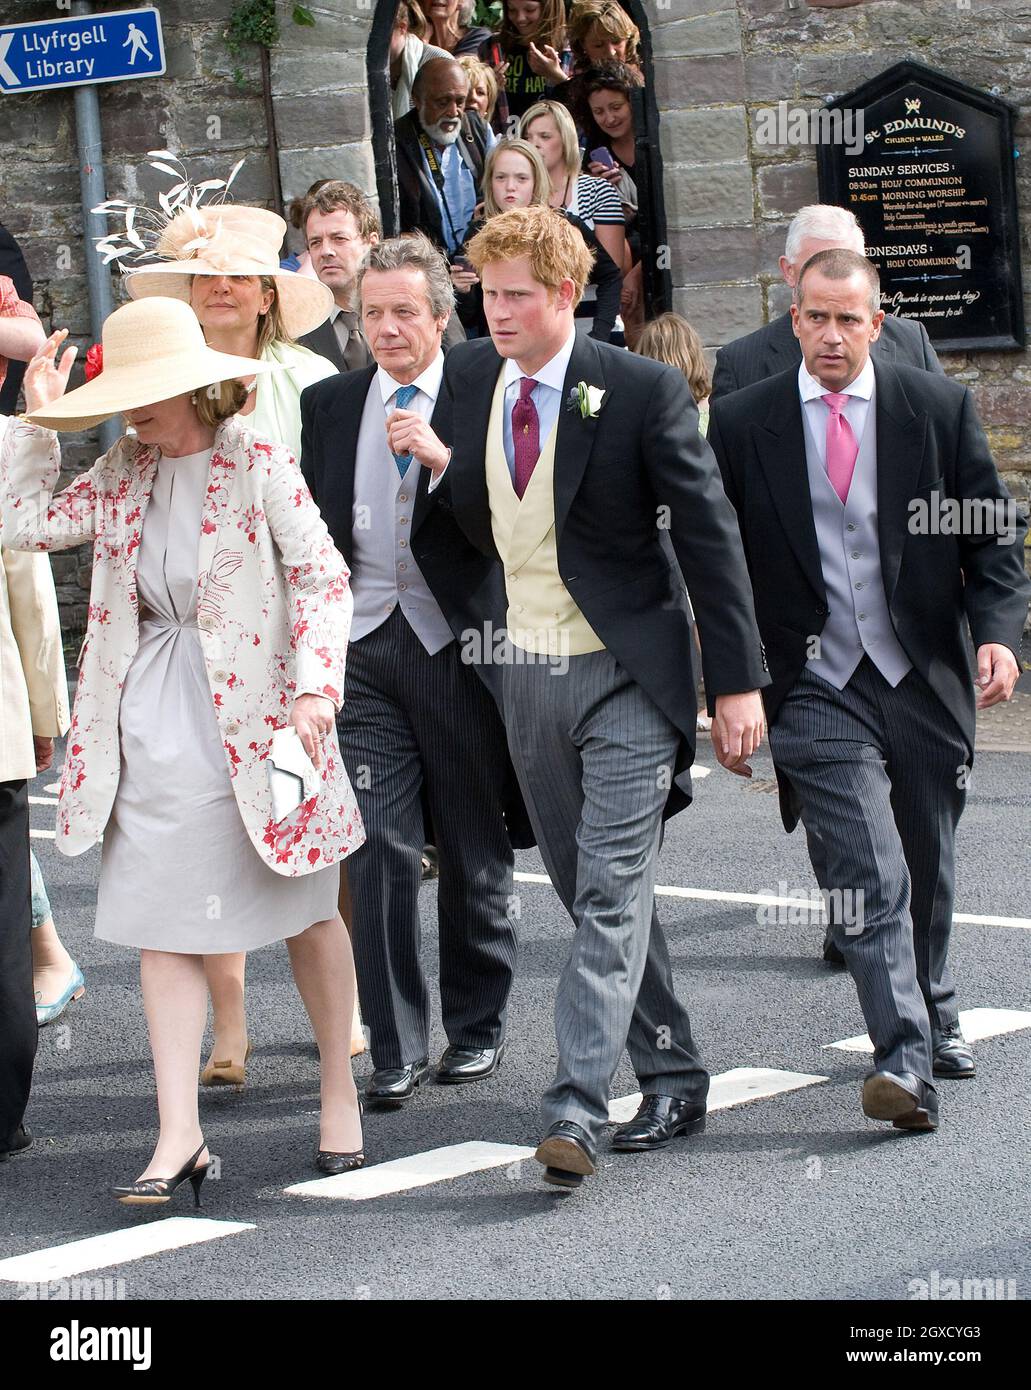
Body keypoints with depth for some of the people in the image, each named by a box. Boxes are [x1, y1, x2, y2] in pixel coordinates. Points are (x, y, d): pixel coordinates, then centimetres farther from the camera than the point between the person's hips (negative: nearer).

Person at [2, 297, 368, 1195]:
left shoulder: (258, 465, -9)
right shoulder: (124, 473, 7)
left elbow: (323, 574, -9)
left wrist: (315, 687, -17)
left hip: (255, 720, -4)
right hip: (154, 730, 5)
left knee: (306, 914, 8)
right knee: (163, 926, 1)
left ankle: (340, 1092, 25)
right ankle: (179, 1137, 3)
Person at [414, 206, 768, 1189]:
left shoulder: (642, 391, -12)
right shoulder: (468, 379, 4)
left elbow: (708, 536, -9)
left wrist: (737, 683, -11)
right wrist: (443, 464, -7)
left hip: (626, 674, -6)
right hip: (528, 674, 6)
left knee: (612, 892, -13)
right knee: (590, 894, 13)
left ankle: (575, 1108, -19)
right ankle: (672, 1079, 25)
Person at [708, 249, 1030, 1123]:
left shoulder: (939, 409, 2)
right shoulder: (743, 423, 0)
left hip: (923, 678, 2)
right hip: (815, 688, -2)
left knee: (929, 871, 16)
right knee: (871, 871, -16)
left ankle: (933, 1017, 40)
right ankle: (904, 1060, -19)